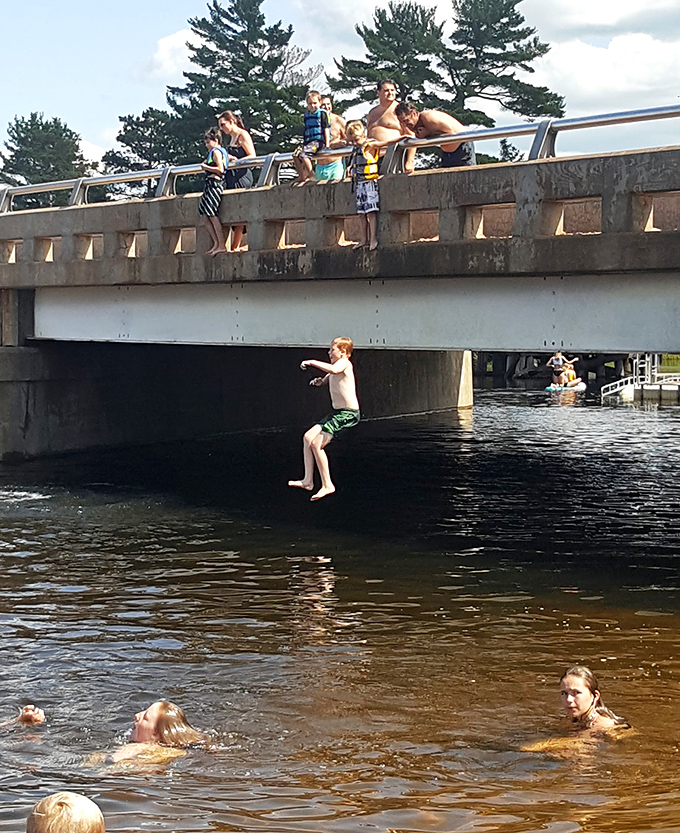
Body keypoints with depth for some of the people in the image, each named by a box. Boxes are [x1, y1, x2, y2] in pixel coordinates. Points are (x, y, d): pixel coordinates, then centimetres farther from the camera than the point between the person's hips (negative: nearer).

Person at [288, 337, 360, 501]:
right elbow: (325, 381, 34)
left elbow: (334, 370, -36)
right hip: (337, 413, 10)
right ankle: (308, 481, 14)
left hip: (348, 414, -10)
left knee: (316, 444, -15)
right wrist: (318, 381, 8)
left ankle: (327, 485, -7)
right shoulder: (336, 366, 18)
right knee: (308, 437, 9)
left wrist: (312, 362, -26)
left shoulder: (345, 363, -12)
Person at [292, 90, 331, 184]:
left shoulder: (322, 113, -1)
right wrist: (304, 145, 22)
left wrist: (327, 145, -13)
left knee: (303, 154, -28)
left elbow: (326, 129, -5)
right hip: (309, 142, 8)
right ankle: (302, 178, -9)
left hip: (319, 141, -8)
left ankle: (311, 175, -20)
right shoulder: (306, 115, 19)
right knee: (295, 155, -11)